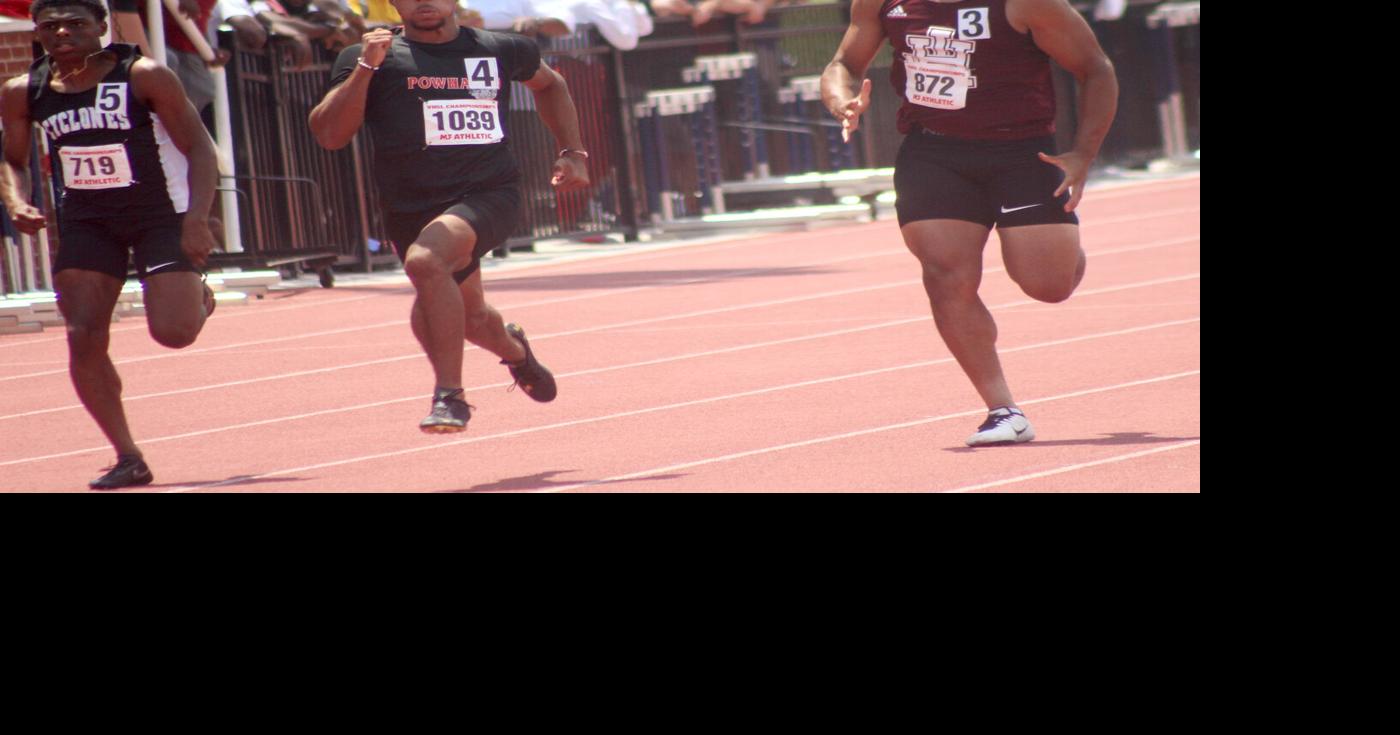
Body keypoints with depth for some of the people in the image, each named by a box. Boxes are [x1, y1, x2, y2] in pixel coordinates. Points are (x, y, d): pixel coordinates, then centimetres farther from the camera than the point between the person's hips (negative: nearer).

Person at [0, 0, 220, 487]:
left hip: (159, 214, -4)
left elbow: (198, 146, -14)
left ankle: (200, 298, 24)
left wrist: (197, 219, -25)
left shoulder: (144, 78, -17)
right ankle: (127, 458, 5)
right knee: (83, 338, -8)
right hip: (86, 222, 4)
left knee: (174, 333, -16)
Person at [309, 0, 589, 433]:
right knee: (468, 317, 19)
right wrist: (365, 69, -20)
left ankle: (450, 395, -26)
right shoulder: (375, 58, 0)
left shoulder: (500, 51, 5)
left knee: (425, 260, -33)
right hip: (412, 211, 3)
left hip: (489, 195, -3)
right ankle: (513, 350, 57)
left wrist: (573, 152, 17)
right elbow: (329, 135, -12)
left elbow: (548, 84, 27)